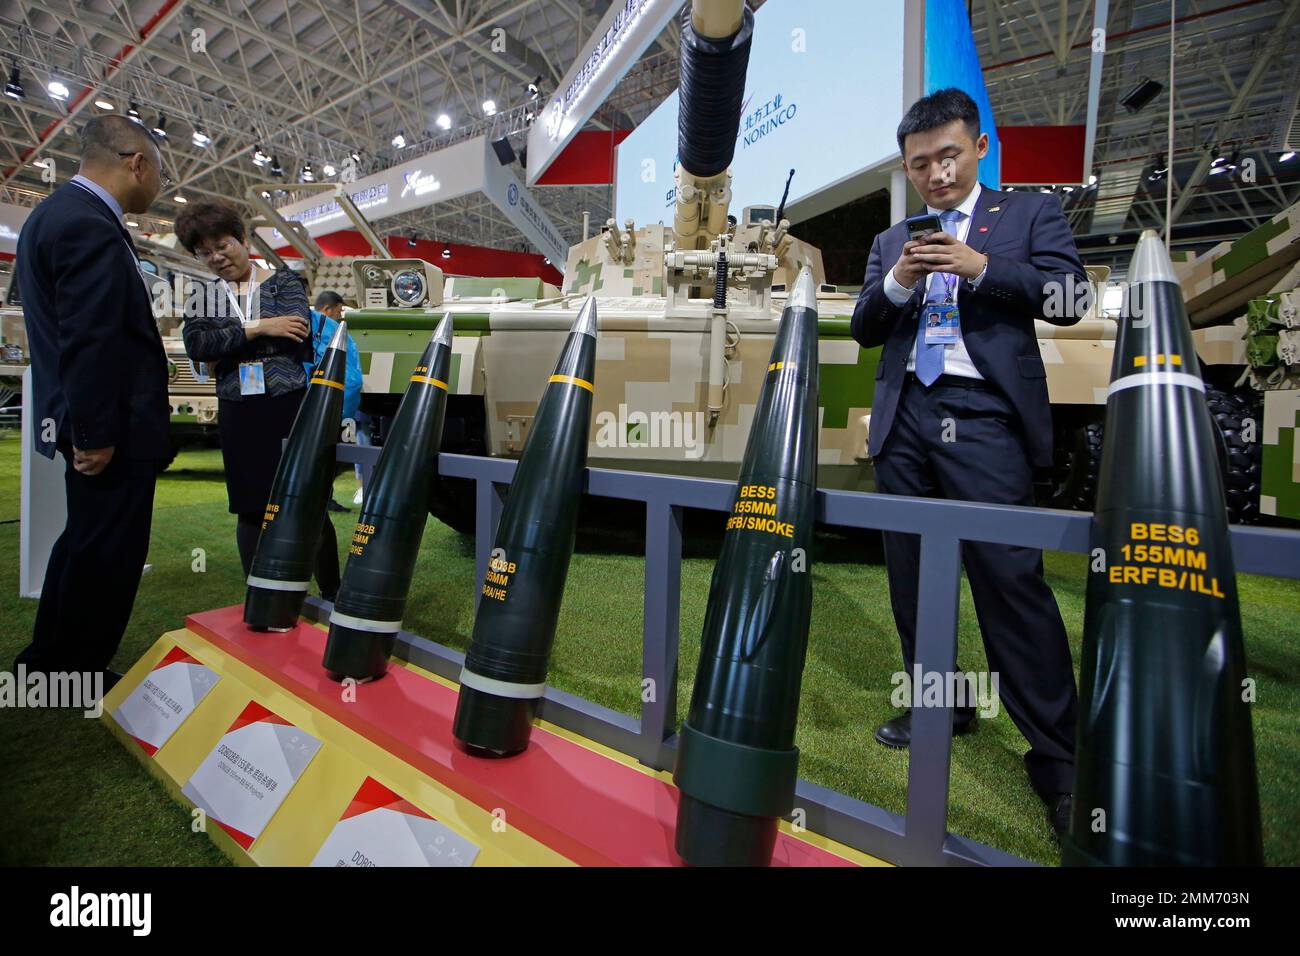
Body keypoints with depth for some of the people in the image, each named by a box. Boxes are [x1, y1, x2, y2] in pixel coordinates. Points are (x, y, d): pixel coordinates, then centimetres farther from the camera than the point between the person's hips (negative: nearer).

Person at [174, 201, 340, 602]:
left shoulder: (284, 280, 4)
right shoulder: (204, 297, 14)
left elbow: (298, 332, -14)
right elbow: (195, 344, -5)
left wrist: (224, 346, -6)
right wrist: (257, 328, -15)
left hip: (291, 406, -4)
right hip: (238, 414, 4)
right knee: (250, 509, 8)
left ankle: (330, 592, 10)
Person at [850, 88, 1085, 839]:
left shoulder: (1032, 213, 12)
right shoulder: (891, 241, 21)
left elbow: (1067, 296, 0)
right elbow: (864, 329, 13)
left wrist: (979, 267, -11)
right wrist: (897, 282, -5)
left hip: (985, 418, -4)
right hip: (906, 420, 5)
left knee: (1012, 579, -11)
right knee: (912, 575, 8)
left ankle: (1058, 758, 3)